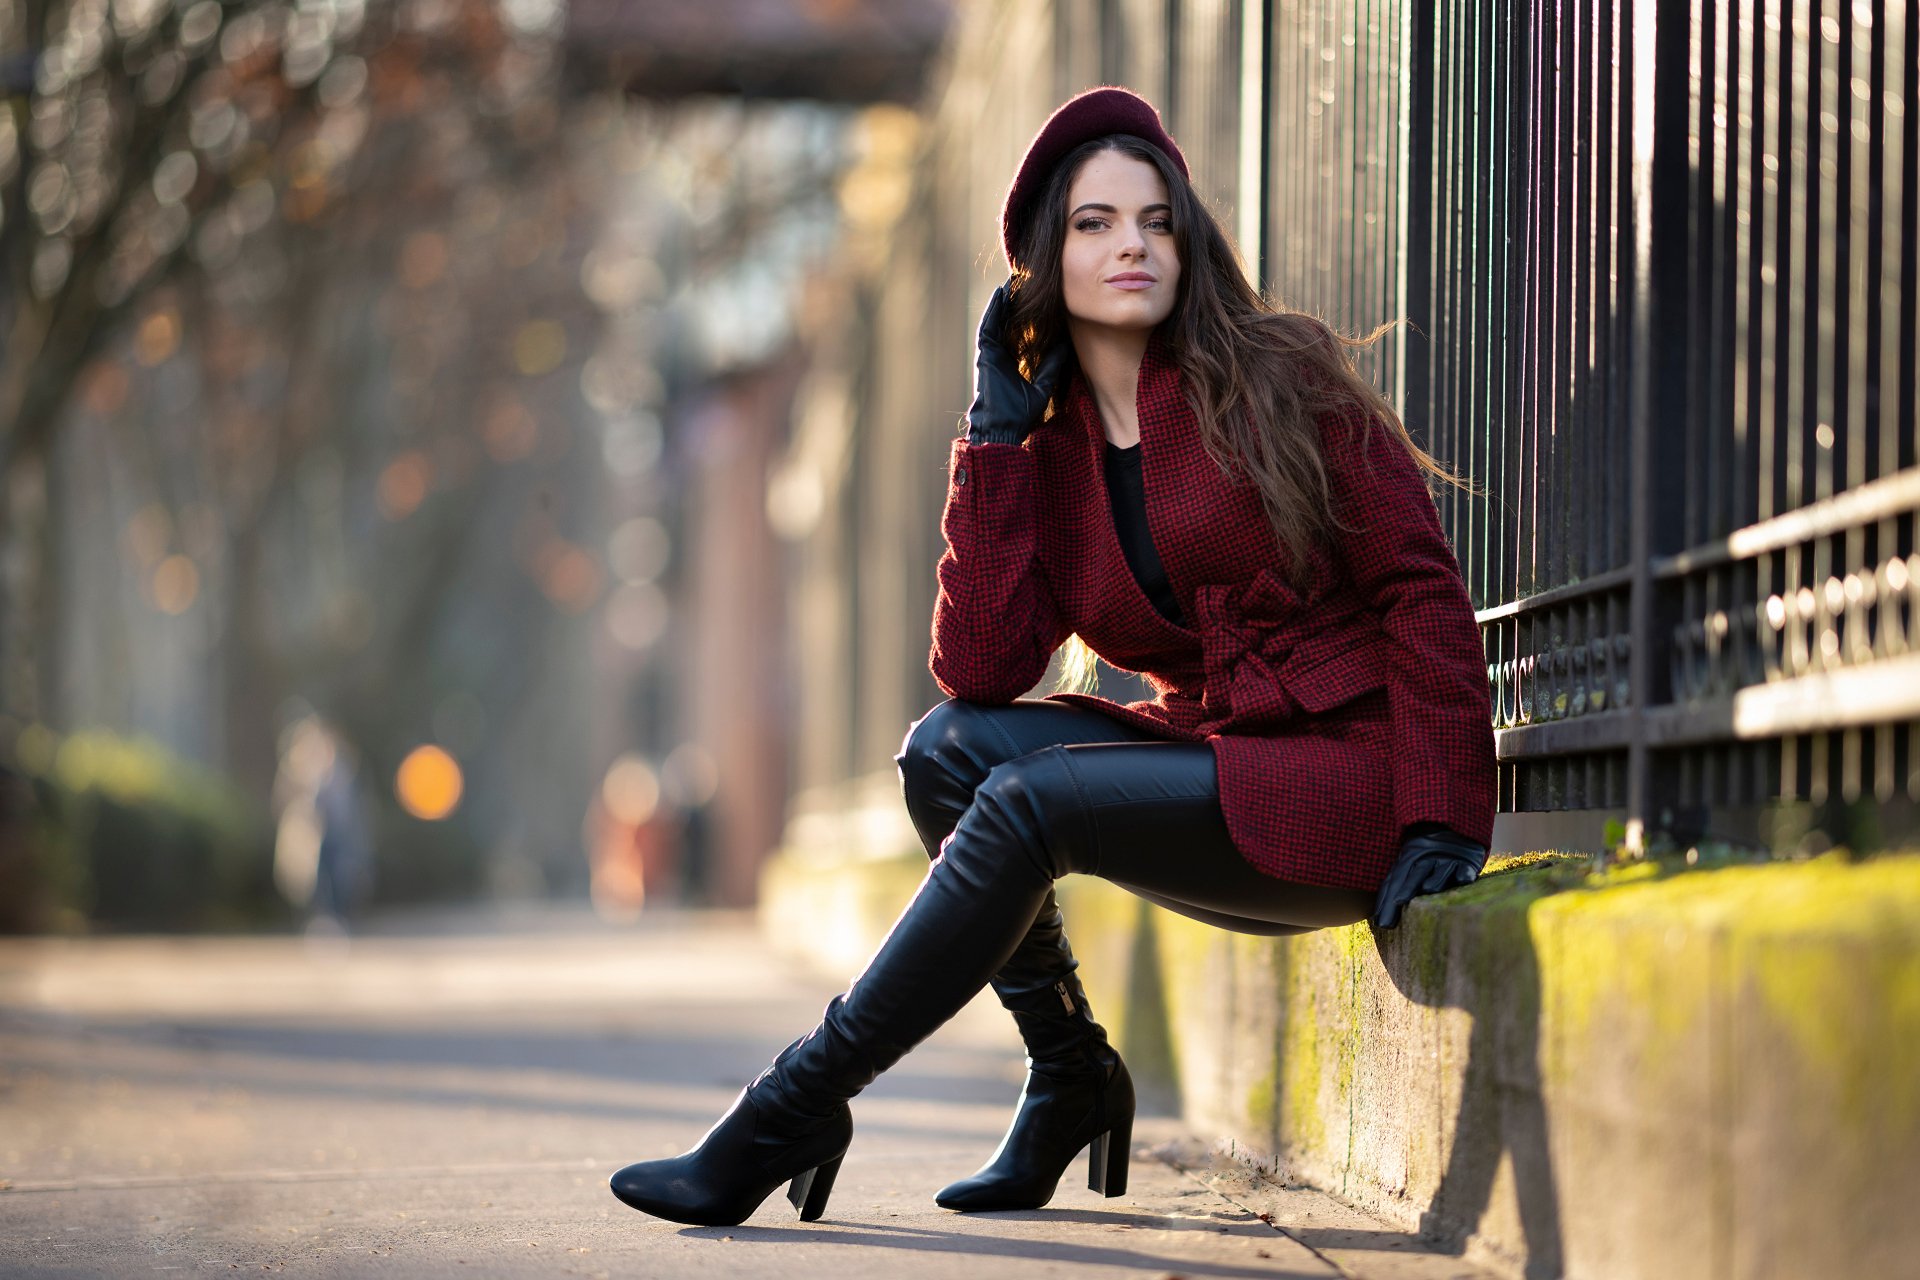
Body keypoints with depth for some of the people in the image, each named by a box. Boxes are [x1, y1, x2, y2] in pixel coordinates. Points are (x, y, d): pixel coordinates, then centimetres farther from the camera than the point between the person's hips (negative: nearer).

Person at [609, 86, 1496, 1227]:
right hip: (1212, 768, 6)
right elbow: (979, 667, -6)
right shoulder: (1047, 457, 9)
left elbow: (1421, 588, -7)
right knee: (949, 749, -13)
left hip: (1348, 787, -5)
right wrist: (996, 434, -6)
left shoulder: (1275, 379, -4)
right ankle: (1070, 1077, -1)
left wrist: (1442, 821, -16)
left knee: (1029, 800, -23)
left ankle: (794, 1115, -15)